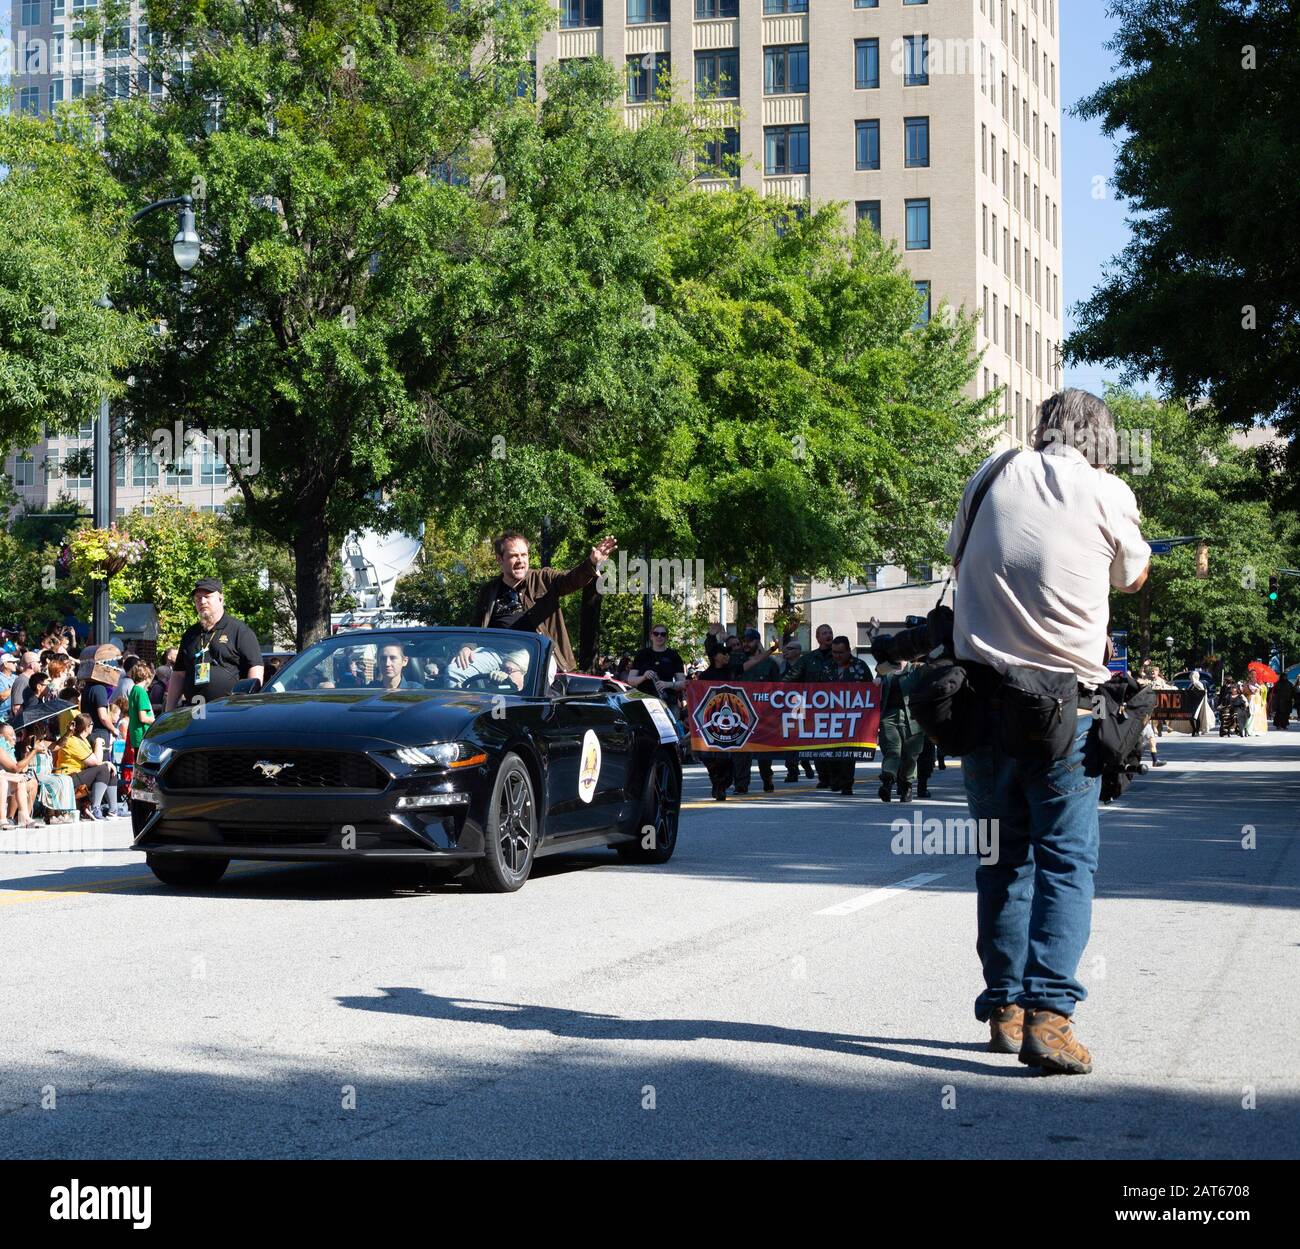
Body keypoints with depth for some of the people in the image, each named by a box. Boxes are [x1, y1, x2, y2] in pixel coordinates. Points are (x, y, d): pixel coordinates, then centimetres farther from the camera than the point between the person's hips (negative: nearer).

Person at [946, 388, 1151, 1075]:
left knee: (1003, 857, 14)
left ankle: (1003, 1006, 18)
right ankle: (1047, 1014, -13)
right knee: (1066, 859, -1)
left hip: (981, 692, 3)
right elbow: (1133, 577, 17)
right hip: (1062, 696, -3)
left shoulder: (993, 475, 6)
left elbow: (955, 555, 23)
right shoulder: (1108, 493, -2)